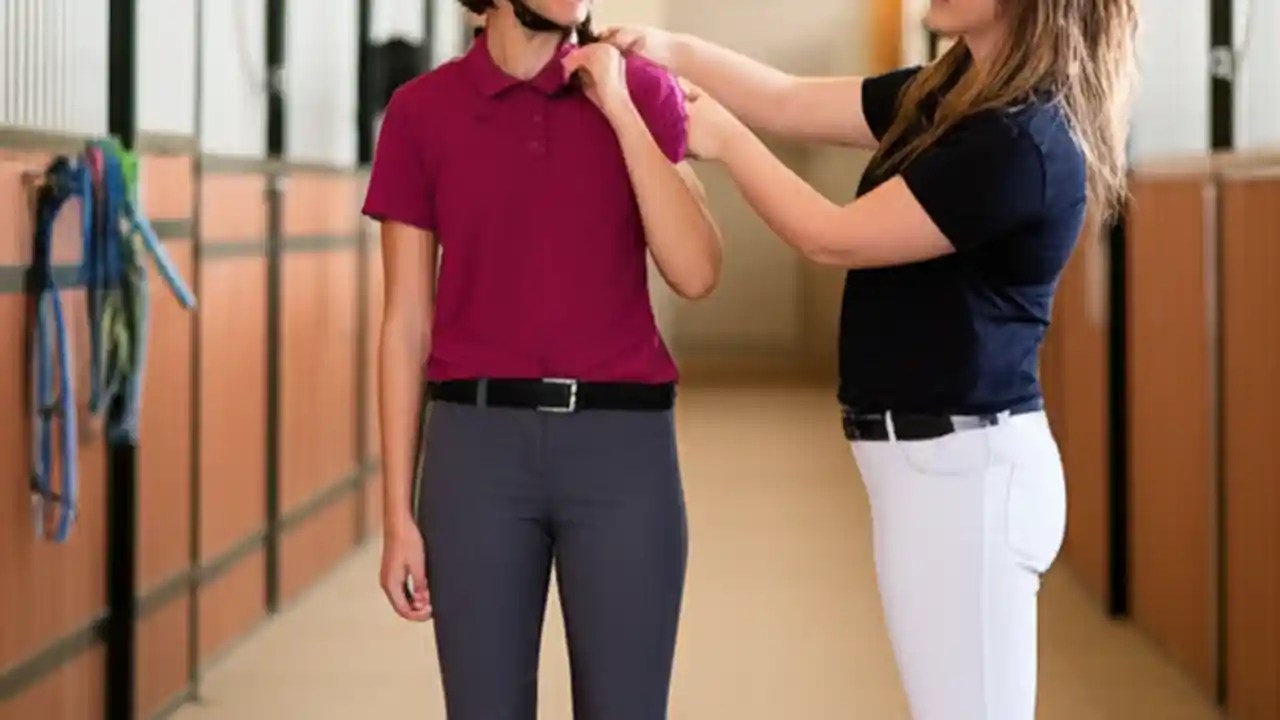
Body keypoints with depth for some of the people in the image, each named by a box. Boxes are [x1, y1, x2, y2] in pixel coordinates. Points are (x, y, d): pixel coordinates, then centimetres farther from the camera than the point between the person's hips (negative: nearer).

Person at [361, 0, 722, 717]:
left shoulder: (645, 91, 4)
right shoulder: (421, 111, 3)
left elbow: (696, 273, -7)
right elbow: (406, 325, 4)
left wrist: (618, 107, -10)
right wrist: (398, 513, 2)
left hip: (623, 444, 0)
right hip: (479, 443, 0)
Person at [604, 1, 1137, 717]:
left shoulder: (1023, 144, -21)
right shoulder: (949, 99, 8)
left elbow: (832, 237, -14)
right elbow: (788, 102, 14)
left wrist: (725, 140, -3)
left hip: (963, 467, -10)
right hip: (938, 458, 10)